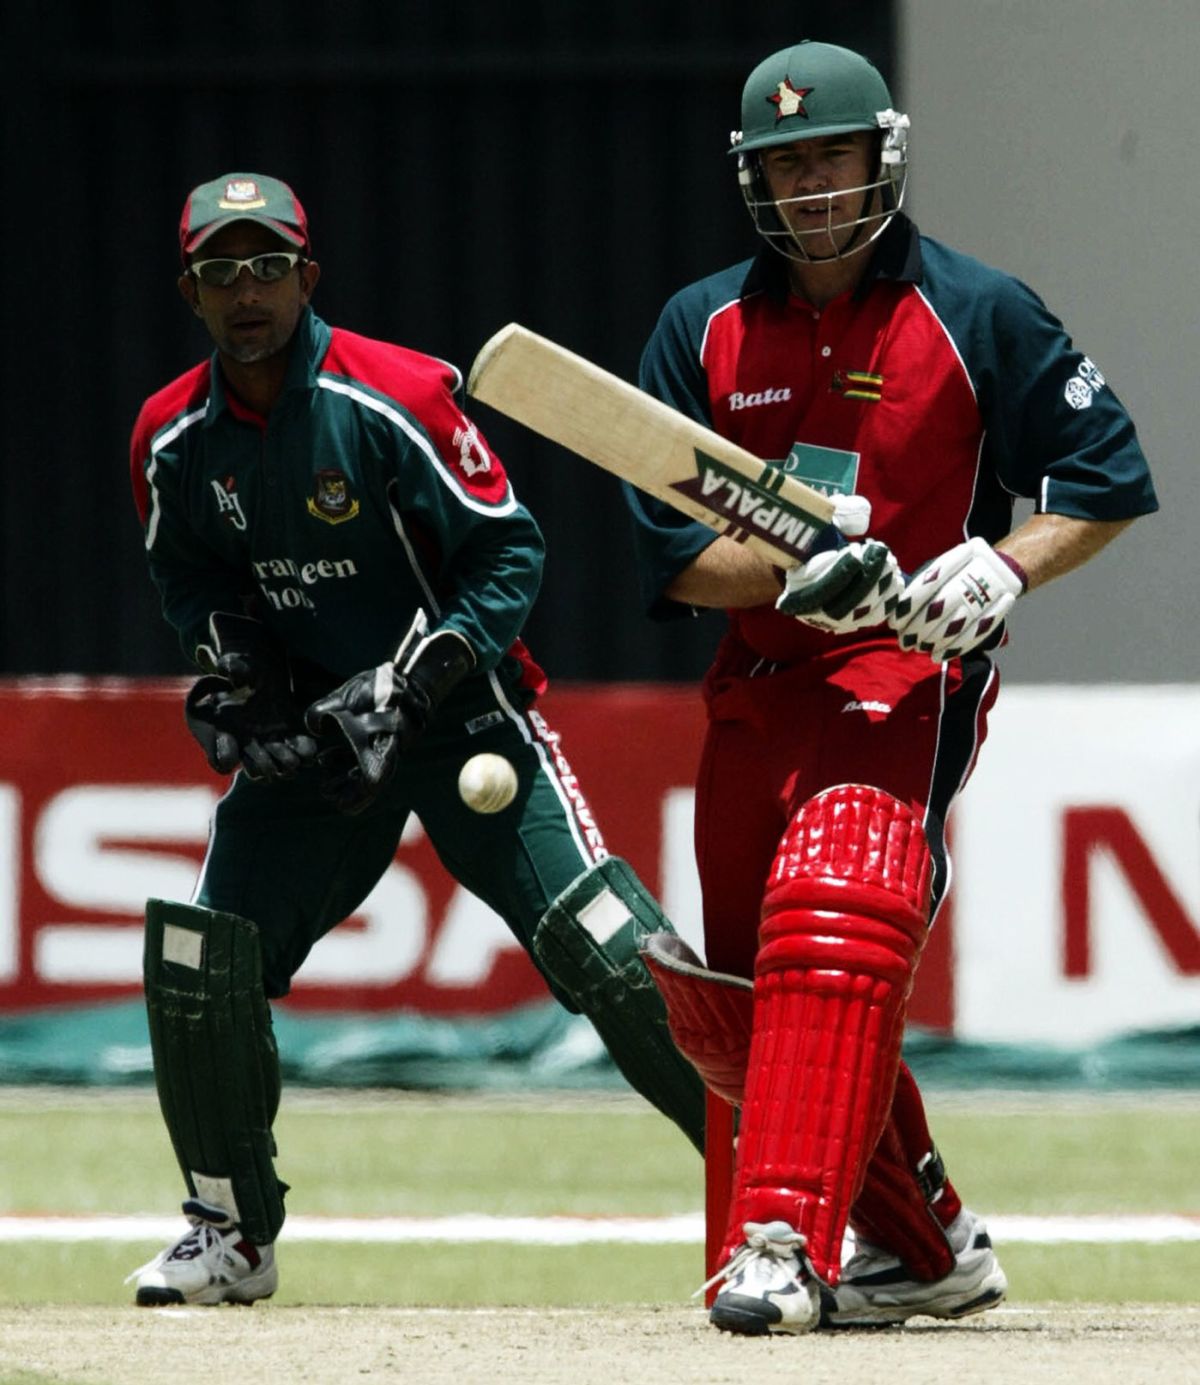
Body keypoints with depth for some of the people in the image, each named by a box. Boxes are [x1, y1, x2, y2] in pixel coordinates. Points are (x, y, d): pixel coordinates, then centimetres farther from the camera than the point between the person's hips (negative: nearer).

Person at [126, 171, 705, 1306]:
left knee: (610, 955, -17)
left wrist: (409, 684, -22)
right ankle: (231, 1233, 13)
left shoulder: (396, 396, -17)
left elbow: (507, 552, -15)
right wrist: (230, 663, -3)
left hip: (461, 710, -5)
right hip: (310, 734, 5)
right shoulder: (174, 437, -2)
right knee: (198, 960, -4)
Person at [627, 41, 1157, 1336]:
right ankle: (930, 1247, 28)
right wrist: (800, 577, -19)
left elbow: (1105, 478, 1)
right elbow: (670, 552, 0)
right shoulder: (702, 329, 6)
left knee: (833, 919, -28)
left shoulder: (980, 316, -3)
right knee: (740, 1004, 11)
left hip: (909, 677, -6)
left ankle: (788, 1245, -36)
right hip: (753, 682, 6)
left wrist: (1006, 568, -17)